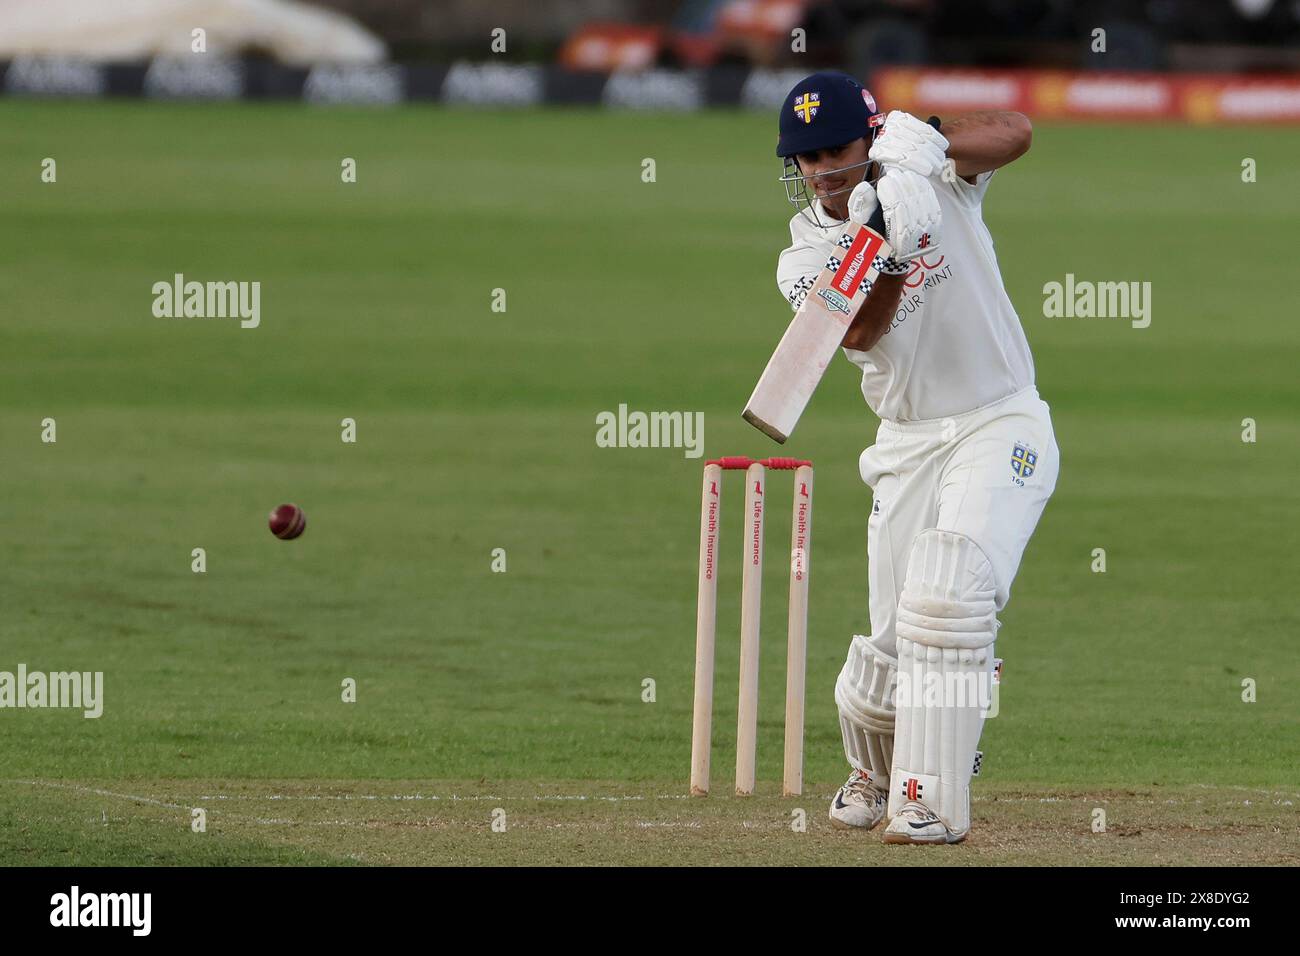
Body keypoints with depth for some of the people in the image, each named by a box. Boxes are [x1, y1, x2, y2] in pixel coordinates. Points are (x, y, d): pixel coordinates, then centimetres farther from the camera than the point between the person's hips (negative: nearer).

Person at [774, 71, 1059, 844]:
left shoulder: (926, 173, -3)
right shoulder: (804, 259, -1)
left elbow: (1015, 133, -20)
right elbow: (860, 333, -20)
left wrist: (930, 144, -33)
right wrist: (885, 255, -37)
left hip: (1001, 425, -3)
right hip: (909, 446, 3)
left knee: (947, 600, -22)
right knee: (892, 636, -1)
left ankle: (934, 801, -18)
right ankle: (873, 773, 31)